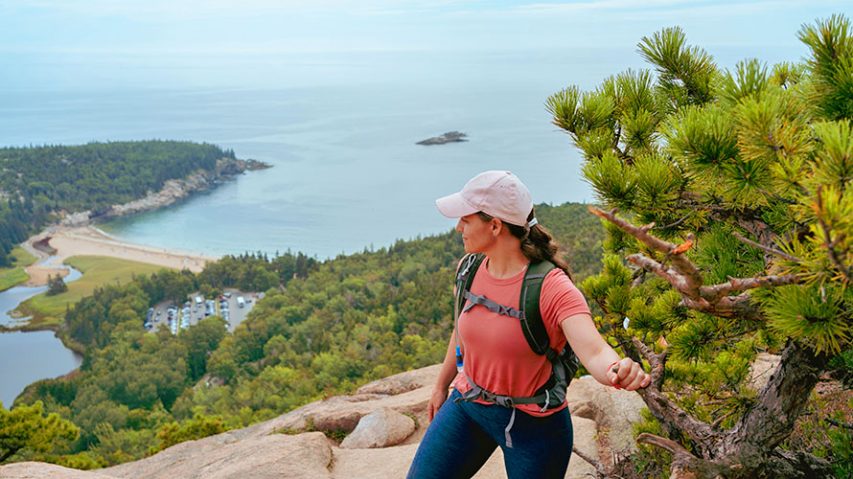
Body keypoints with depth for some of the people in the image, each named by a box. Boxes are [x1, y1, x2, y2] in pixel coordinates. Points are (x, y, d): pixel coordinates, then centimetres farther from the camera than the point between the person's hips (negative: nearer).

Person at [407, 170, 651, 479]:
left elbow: (594, 352, -38)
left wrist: (618, 372, -61)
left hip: (532, 424, -5)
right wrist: (441, 386, 22)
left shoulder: (551, 288, -25)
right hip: (467, 405, 5)